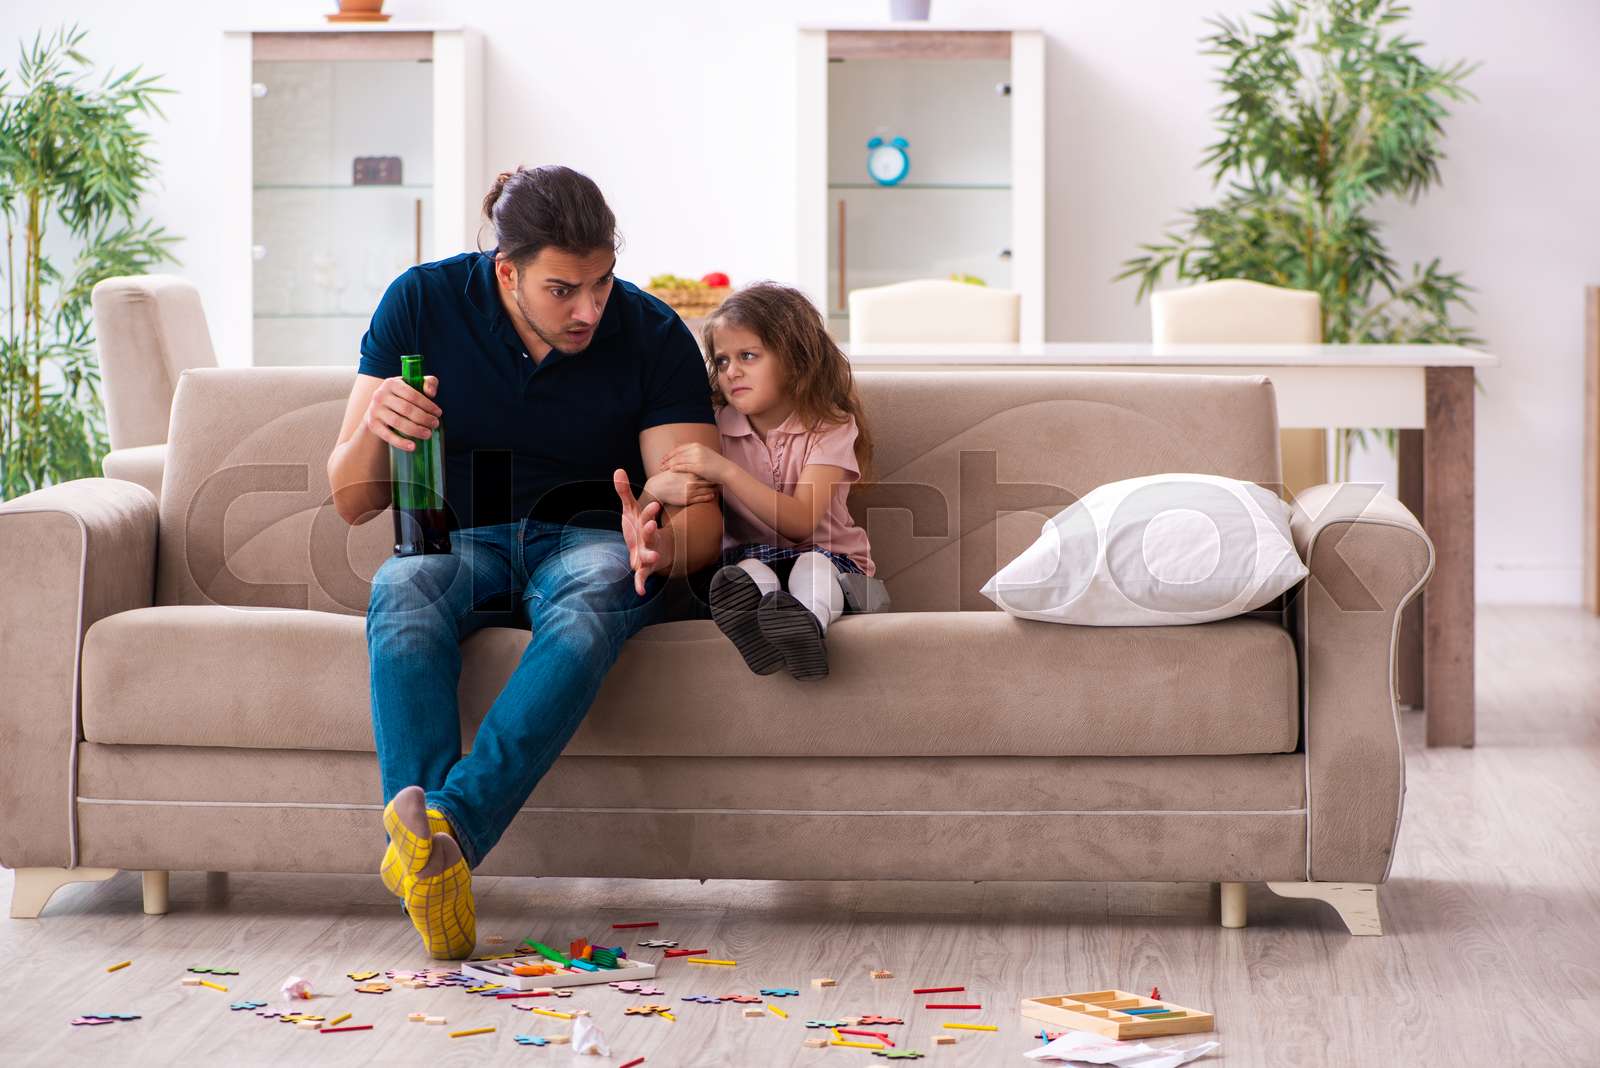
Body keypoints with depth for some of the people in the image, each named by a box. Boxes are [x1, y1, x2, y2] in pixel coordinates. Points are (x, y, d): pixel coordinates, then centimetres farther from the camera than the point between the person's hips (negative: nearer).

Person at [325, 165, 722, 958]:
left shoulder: (652, 336, -5)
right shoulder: (423, 304, -4)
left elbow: (699, 513, -10)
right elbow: (352, 504, -1)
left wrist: (660, 544, -34)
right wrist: (374, 425, -24)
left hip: (585, 538, -1)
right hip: (454, 539, 1)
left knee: (588, 607, -39)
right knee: (402, 596, -37)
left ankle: (448, 827, -53)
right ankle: (438, 865, -50)